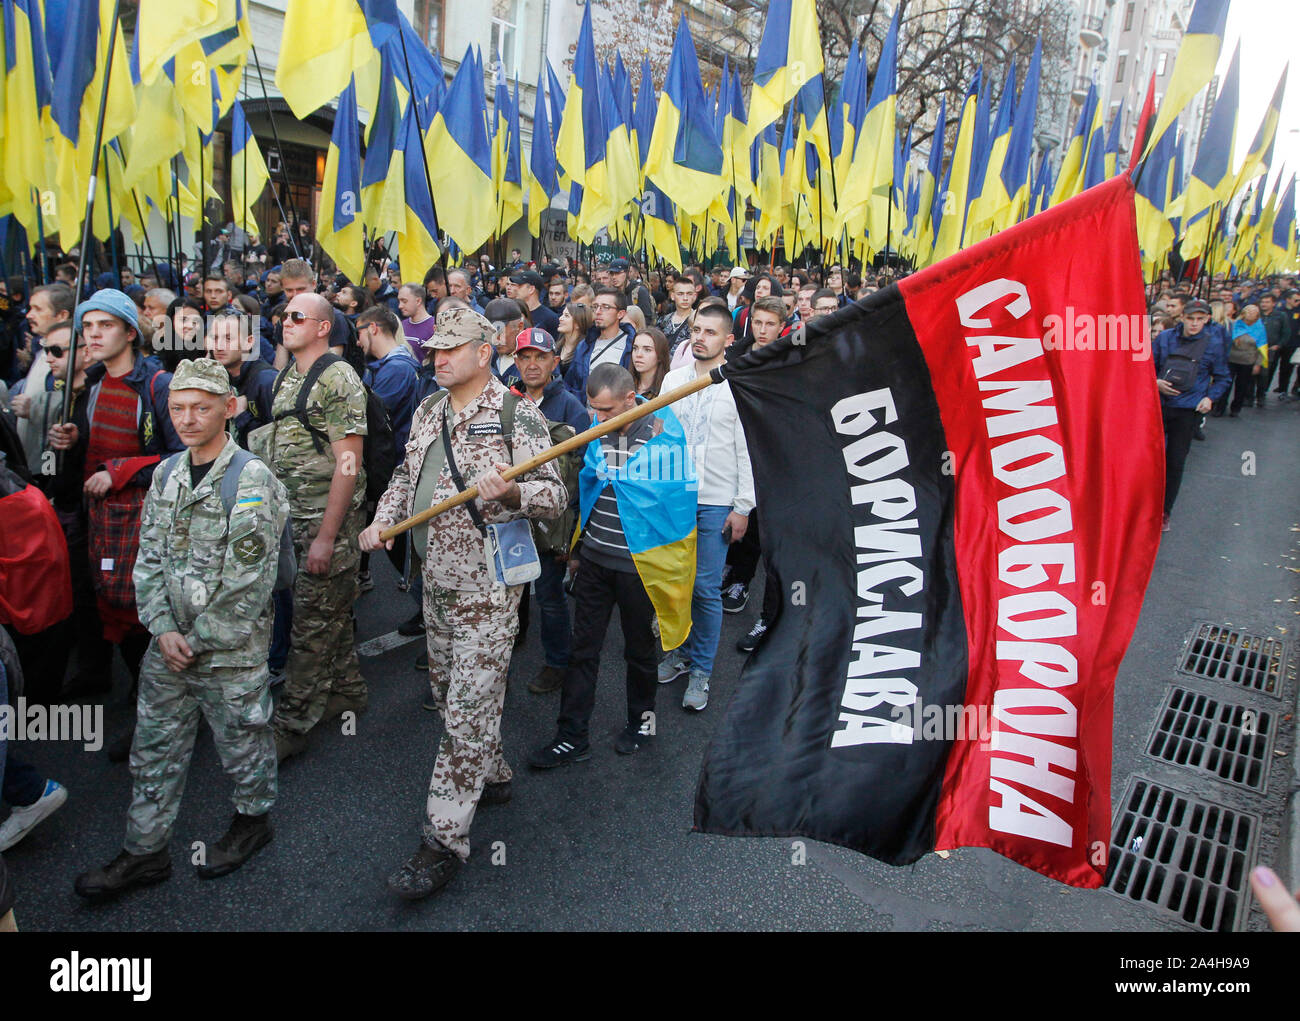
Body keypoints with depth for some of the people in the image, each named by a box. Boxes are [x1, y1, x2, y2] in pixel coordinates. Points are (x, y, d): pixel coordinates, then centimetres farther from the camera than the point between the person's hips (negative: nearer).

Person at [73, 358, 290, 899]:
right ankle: (144, 851, 29)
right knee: (154, 749, 14)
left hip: (231, 650, -6)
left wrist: (199, 640, -12)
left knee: (241, 741, 12)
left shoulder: (252, 480, -15)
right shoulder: (167, 473, 6)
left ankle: (253, 818, 36)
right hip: (168, 645, 6)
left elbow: (248, 581, -18)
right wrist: (162, 629, -3)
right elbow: (150, 558, 8)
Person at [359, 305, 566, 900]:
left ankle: (444, 839, 4)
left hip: (486, 585, -8)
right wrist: (382, 521, 8)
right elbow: (406, 474, 23)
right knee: (448, 692, 19)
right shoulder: (429, 410, 11)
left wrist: (510, 492, -33)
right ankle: (491, 776, 41)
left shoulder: (516, 416, -11)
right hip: (435, 578, 8)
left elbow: (554, 497, -14)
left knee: (468, 710, -4)